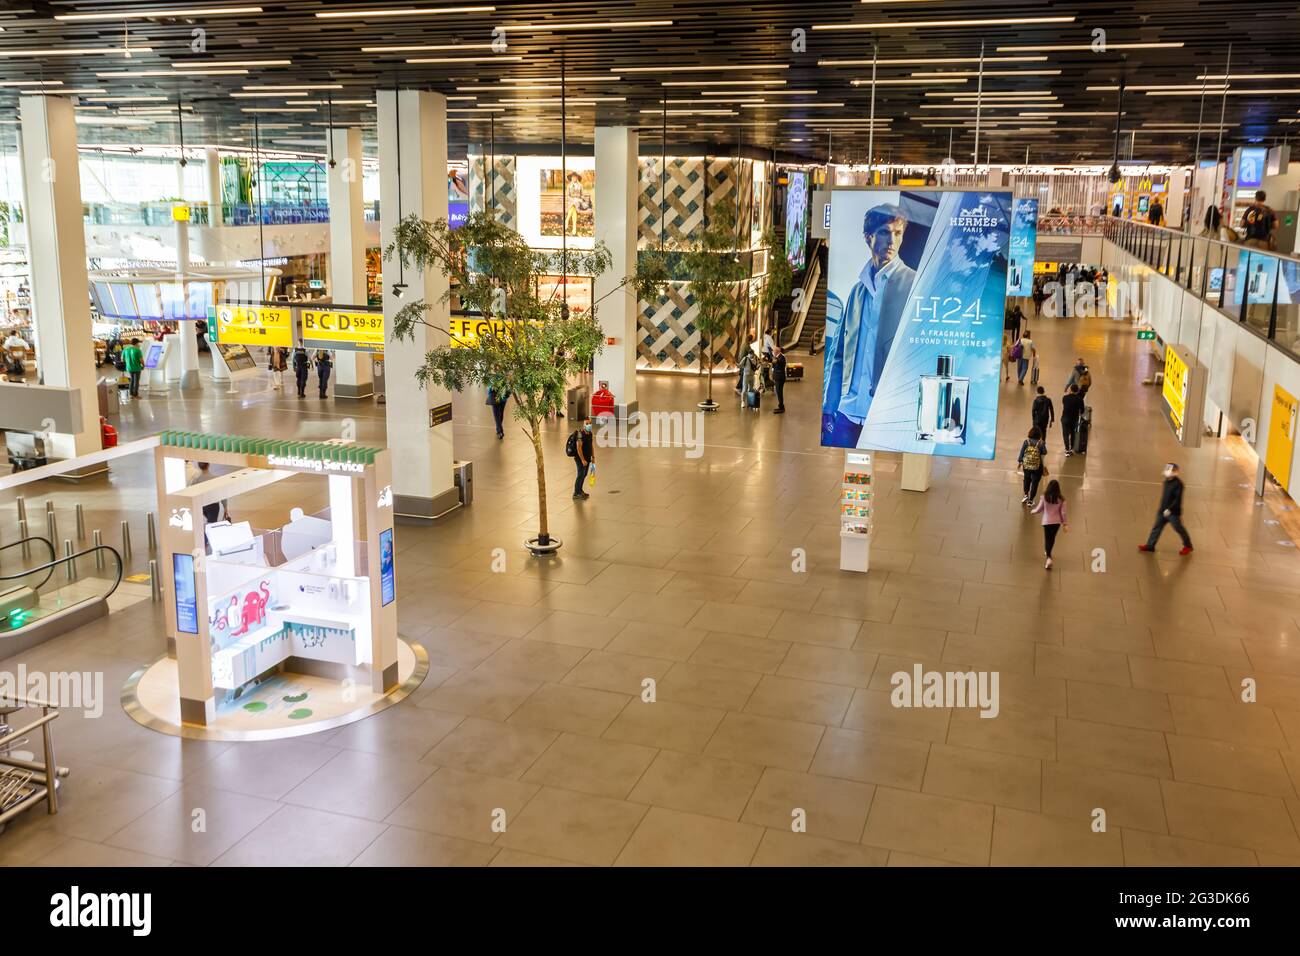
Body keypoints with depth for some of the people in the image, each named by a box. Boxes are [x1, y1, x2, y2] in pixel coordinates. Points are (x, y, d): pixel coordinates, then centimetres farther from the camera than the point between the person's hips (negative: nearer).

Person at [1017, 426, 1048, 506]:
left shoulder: (1026, 442, -11)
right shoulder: (1041, 444, -15)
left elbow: (1021, 453, -4)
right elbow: (1044, 456, -9)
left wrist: (1019, 462, 11)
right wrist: (1045, 467, 2)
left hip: (1026, 466, 2)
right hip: (1037, 467, -2)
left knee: (1027, 479, 27)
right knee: (1035, 482, 11)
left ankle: (1026, 495, 26)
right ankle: (1030, 500, 17)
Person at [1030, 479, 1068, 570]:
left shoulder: (1044, 497, -13)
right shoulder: (1061, 499, -9)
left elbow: (1039, 509, -5)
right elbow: (1063, 513, -6)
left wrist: (1032, 511, 16)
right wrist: (1065, 524, 3)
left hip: (1047, 522, -2)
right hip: (1057, 522, 2)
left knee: (1047, 539, 4)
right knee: (1052, 538, 23)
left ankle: (1049, 557, -14)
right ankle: (1048, 552, 42)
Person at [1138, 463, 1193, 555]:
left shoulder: (1178, 484, -20)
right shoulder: (1167, 481, 6)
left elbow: (1178, 499, -23)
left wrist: (1170, 509, -26)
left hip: (1173, 512, -8)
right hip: (1163, 511, 8)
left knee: (1179, 529, 7)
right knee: (1157, 527, 9)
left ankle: (1188, 546, 24)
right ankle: (1150, 545, 15)